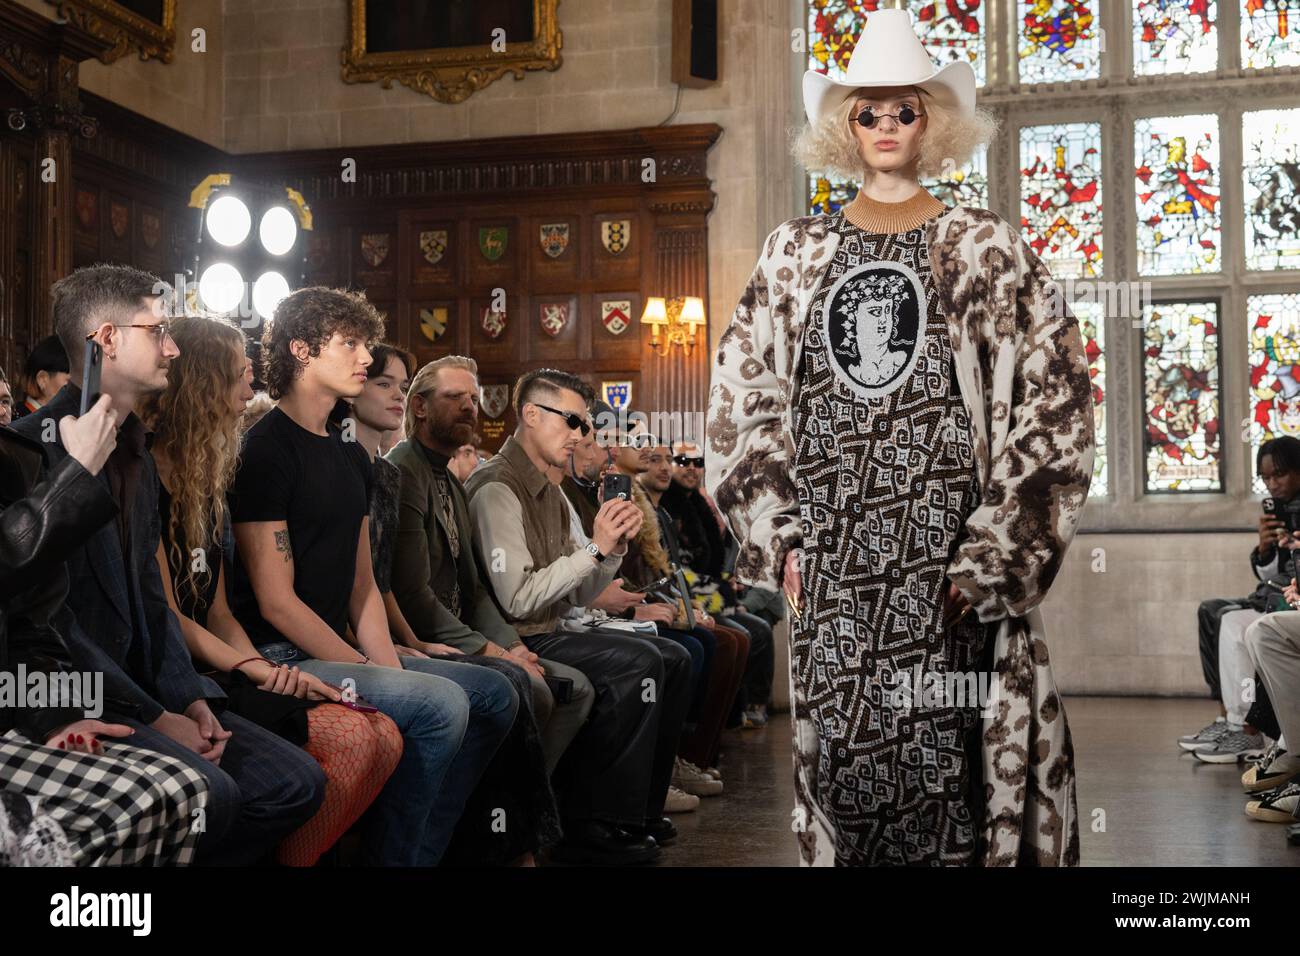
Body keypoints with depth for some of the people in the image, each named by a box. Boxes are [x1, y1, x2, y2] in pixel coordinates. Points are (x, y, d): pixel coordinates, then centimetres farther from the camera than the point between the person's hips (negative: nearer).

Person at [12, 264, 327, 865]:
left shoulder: (135, 454, 17)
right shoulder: (33, 448, -13)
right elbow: (50, 619, -18)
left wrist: (189, 698, 1)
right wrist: (155, 718, -16)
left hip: (139, 686, 9)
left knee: (297, 783, -4)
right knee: (206, 791, -30)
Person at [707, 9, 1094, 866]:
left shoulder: (985, 249, 5)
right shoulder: (796, 254, 12)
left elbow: (1051, 400, 0)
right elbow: (744, 399, 11)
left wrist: (993, 552, -7)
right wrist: (775, 532, 2)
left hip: (941, 543, -2)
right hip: (831, 553, 2)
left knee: (941, 751, -2)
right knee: (840, 748, 5)